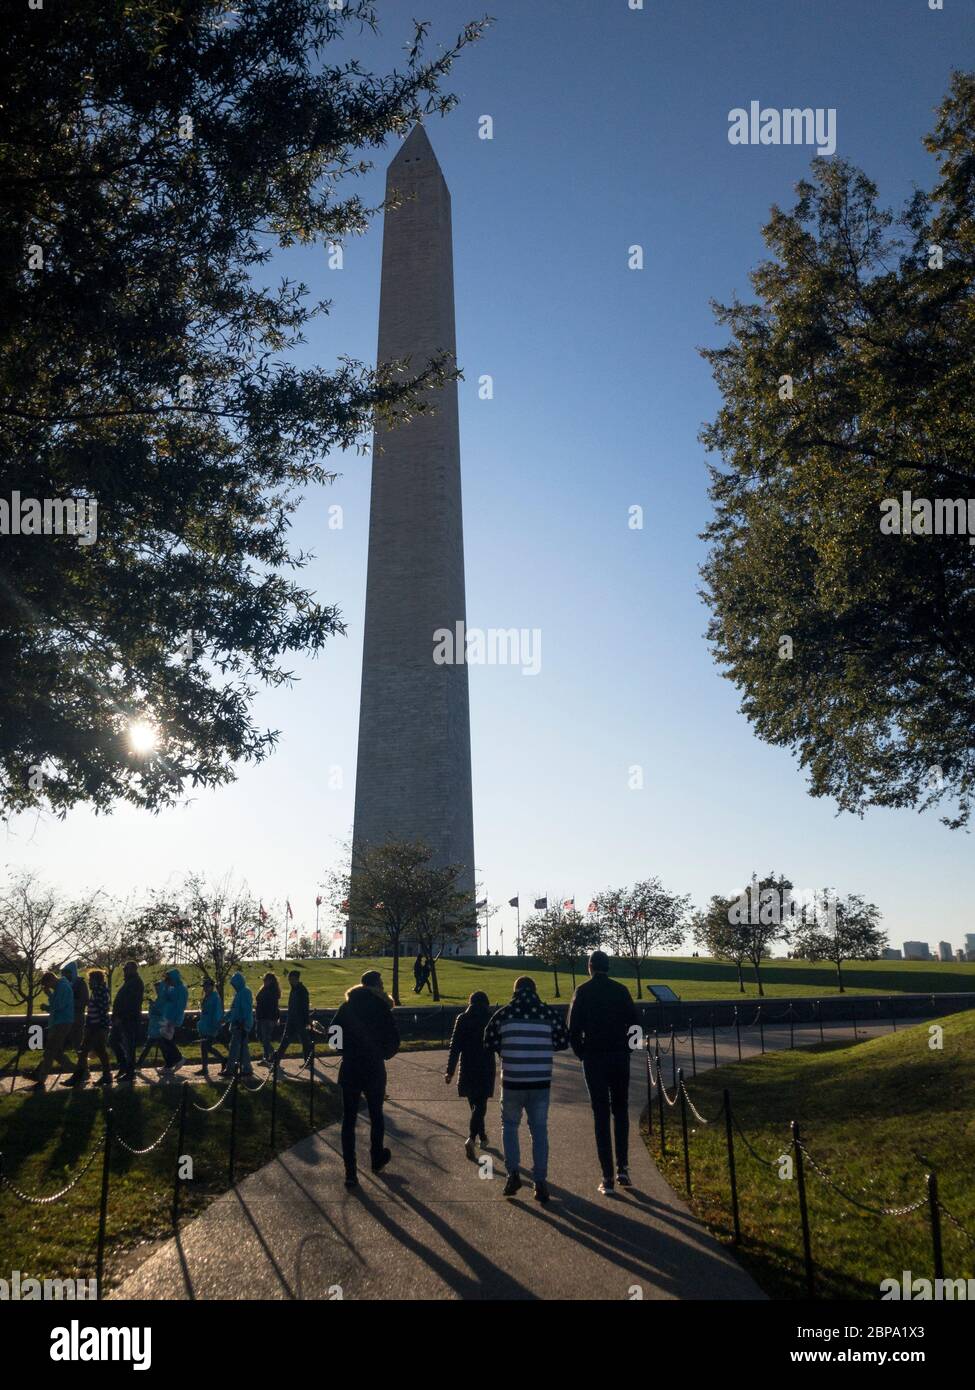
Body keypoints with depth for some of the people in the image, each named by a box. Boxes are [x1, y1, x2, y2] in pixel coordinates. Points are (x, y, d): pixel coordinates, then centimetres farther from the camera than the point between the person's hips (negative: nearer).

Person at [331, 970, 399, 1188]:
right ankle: (377, 1159, 33)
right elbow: (394, 1043, -8)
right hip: (374, 1070, -1)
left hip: (349, 1070, 2)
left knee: (348, 1120, 5)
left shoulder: (346, 1007, 2)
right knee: (376, 1115, 18)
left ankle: (350, 1172, 2)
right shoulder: (382, 1008, -7)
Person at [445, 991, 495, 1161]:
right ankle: (471, 1139, -22)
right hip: (486, 1069, -2)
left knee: (475, 1104, 19)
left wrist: (450, 1071, -1)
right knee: (480, 1105, -2)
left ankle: (482, 1137, 32)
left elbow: (455, 1047, -4)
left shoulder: (462, 1019, -1)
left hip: (467, 1069, 2)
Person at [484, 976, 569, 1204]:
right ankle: (540, 1182, 7)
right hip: (541, 1083, 1)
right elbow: (563, 1042, 4)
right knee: (539, 1130, 11)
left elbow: (489, 1043, 1)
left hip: (512, 1082, -1)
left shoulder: (504, 1014, -4)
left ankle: (513, 1172, 5)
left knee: (510, 1125, 17)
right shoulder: (549, 1013, -2)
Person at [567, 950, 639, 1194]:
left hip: (594, 1059, -1)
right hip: (620, 1059, 1)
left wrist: (582, 1054, 4)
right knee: (621, 1111, 16)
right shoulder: (620, 990, 0)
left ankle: (607, 1178, 2)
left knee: (601, 1115, 4)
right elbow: (634, 1023, -2)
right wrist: (625, 1048, 9)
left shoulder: (582, 992, -3)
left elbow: (573, 1029, -8)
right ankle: (623, 1168, 8)